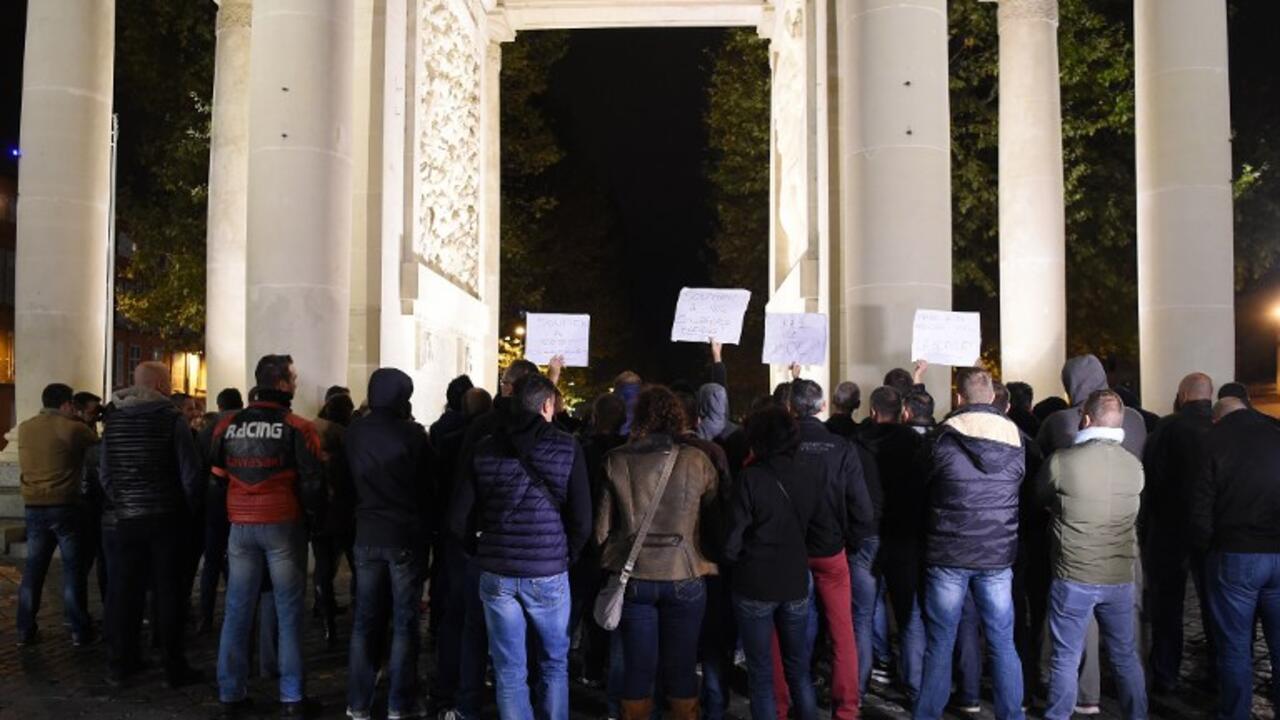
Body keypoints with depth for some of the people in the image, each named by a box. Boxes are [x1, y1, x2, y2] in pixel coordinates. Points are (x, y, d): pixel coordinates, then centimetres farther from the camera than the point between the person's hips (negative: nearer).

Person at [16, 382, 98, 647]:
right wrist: (79, 421, 18)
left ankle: (25, 630, 16)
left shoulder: (24, 428, 5)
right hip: (65, 507, -5)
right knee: (73, 568, 1)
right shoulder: (73, 428, -11)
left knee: (33, 568, 12)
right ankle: (79, 630, 5)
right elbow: (99, 444, 3)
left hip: (34, 508, 5)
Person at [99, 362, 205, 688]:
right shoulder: (172, 419, -9)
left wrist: (121, 502, 17)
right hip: (166, 517, -4)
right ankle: (174, 667, 7)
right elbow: (191, 472, -11)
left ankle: (119, 664, 21)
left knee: (123, 591, 12)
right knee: (168, 592, 2)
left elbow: (105, 473, 6)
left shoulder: (113, 419, 5)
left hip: (127, 518, 4)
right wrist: (187, 507, 4)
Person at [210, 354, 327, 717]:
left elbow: (216, 478, 11)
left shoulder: (227, 426, 5)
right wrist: (314, 516, 5)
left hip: (241, 526, 4)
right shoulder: (297, 428, -10)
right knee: (289, 612, 3)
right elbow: (312, 482, -12)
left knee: (237, 610, 11)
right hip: (283, 525, -4)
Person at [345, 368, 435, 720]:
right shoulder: (412, 433, -13)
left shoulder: (354, 432, -1)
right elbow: (429, 483, -6)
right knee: (404, 622, 5)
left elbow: (350, 479, 11)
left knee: (365, 620, 12)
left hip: (367, 535, 4)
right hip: (407, 536, -4)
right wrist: (428, 530, 6)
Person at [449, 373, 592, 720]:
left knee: (509, 671, 10)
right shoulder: (567, 447, -5)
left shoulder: (484, 450, 0)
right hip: (549, 574, -1)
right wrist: (568, 556, 9)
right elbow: (582, 519, -7)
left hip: (497, 574, 1)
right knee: (554, 664, 18)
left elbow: (458, 520, 0)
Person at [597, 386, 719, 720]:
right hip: (685, 577, -1)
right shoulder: (696, 460, -7)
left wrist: (612, 559, 14)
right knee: (682, 670, 13)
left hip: (634, 577, 1)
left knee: (637, 668, 12)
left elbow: (602, 525, -2)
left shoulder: (616, 461, -5)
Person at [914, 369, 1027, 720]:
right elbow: (1022, 493, 11)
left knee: (940, 643, 6)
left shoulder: (943, 438, -7)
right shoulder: (1015, 439, 1)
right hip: (998, 556, 2)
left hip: (947, 555, -2)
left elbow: (923, 488, 5)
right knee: (1002, 643, 11)